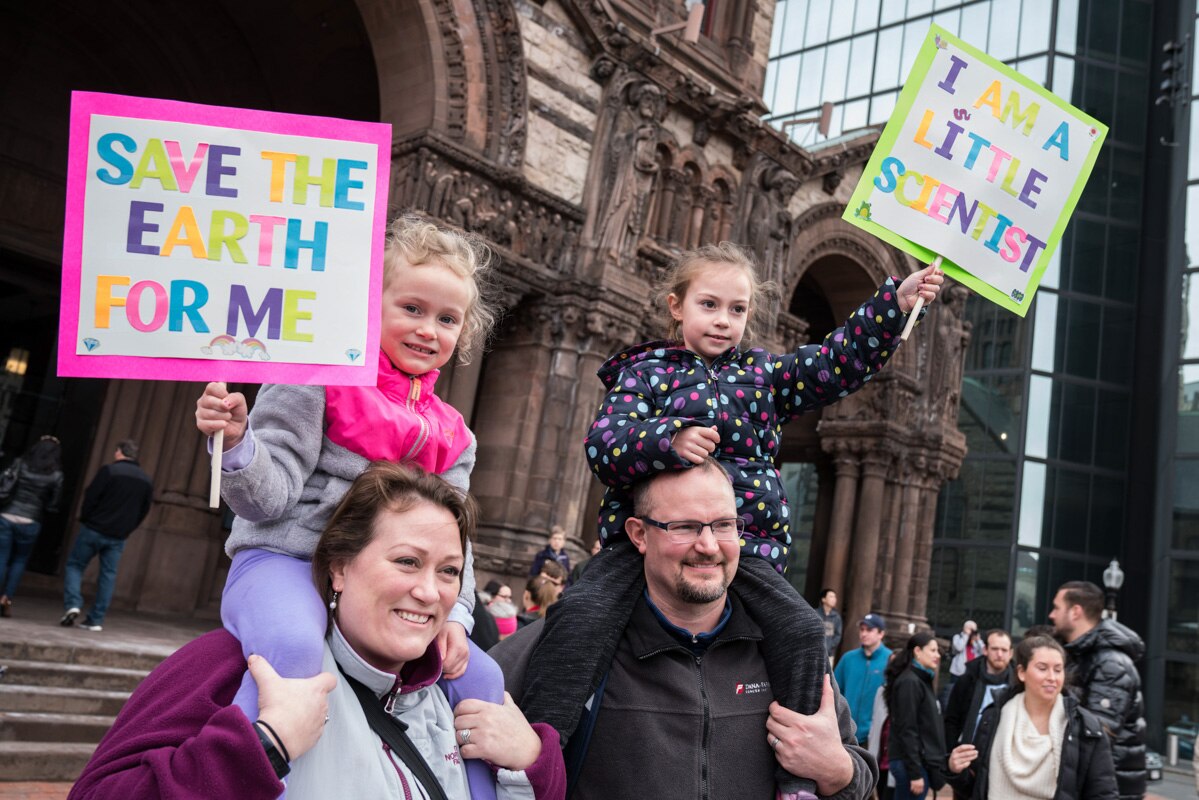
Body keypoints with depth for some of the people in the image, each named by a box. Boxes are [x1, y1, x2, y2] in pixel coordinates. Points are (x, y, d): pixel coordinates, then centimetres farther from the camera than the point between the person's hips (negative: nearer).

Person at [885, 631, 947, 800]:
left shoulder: (922, 680, 16)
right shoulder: (909, 682, -12)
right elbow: (907, 731, -18)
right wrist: (915, 773, -20)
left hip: (923, 760, 9)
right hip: (910, 762, -9)